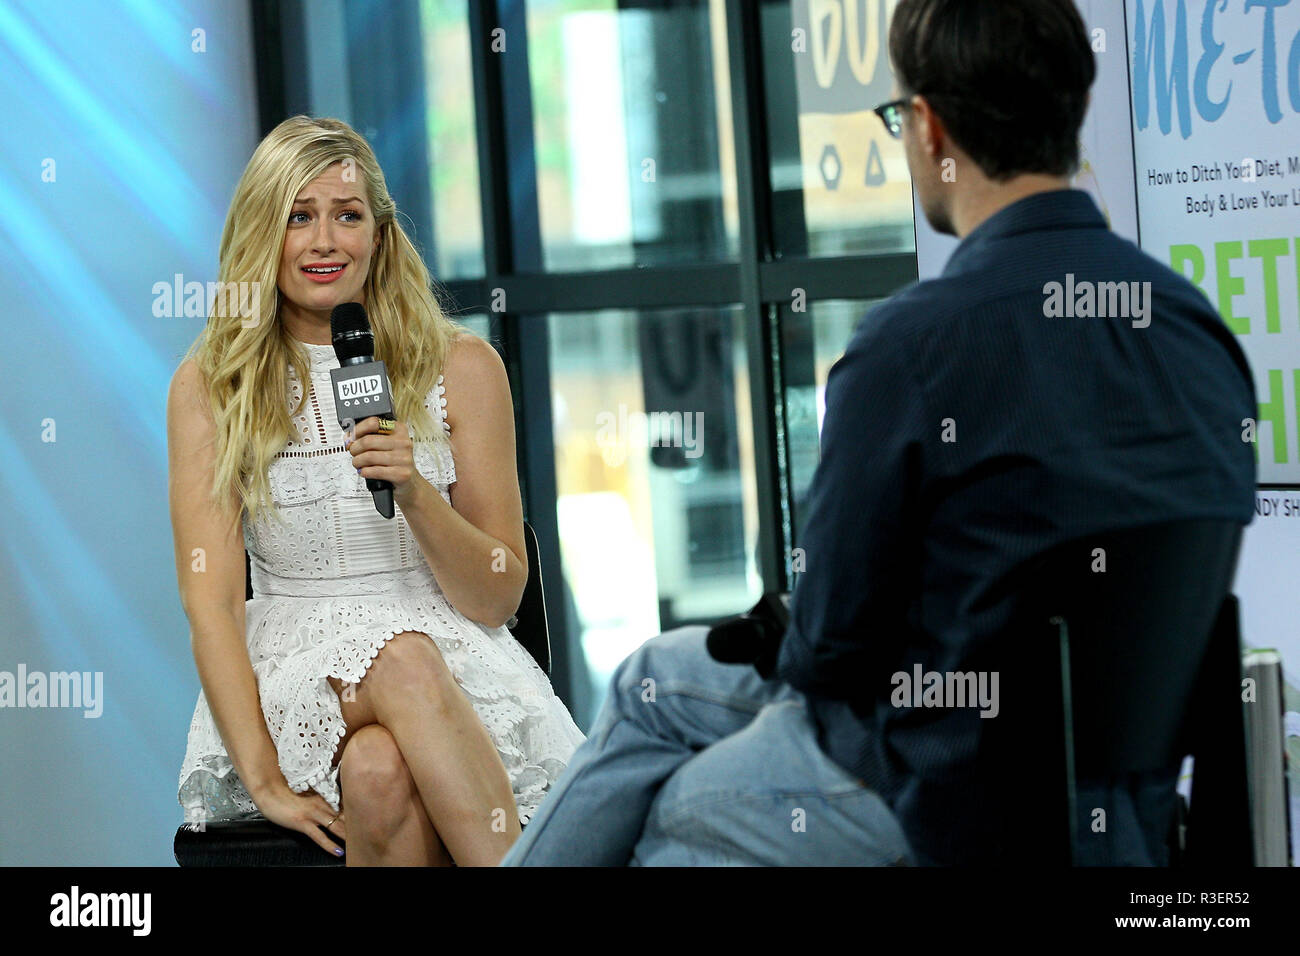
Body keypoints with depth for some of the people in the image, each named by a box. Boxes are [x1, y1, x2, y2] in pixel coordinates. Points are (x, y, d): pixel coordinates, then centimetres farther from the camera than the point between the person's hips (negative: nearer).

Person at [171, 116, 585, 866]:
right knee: (403, 662, -35)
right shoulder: (209, 386, 4)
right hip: (293, 678, 0)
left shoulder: (461, 367, 5)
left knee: (381, 769, -36)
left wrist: (416, 493, -15)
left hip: (450, 651, 0)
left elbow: (499, 599, 4)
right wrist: (262, 778, -18)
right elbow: (210, 601, -5)